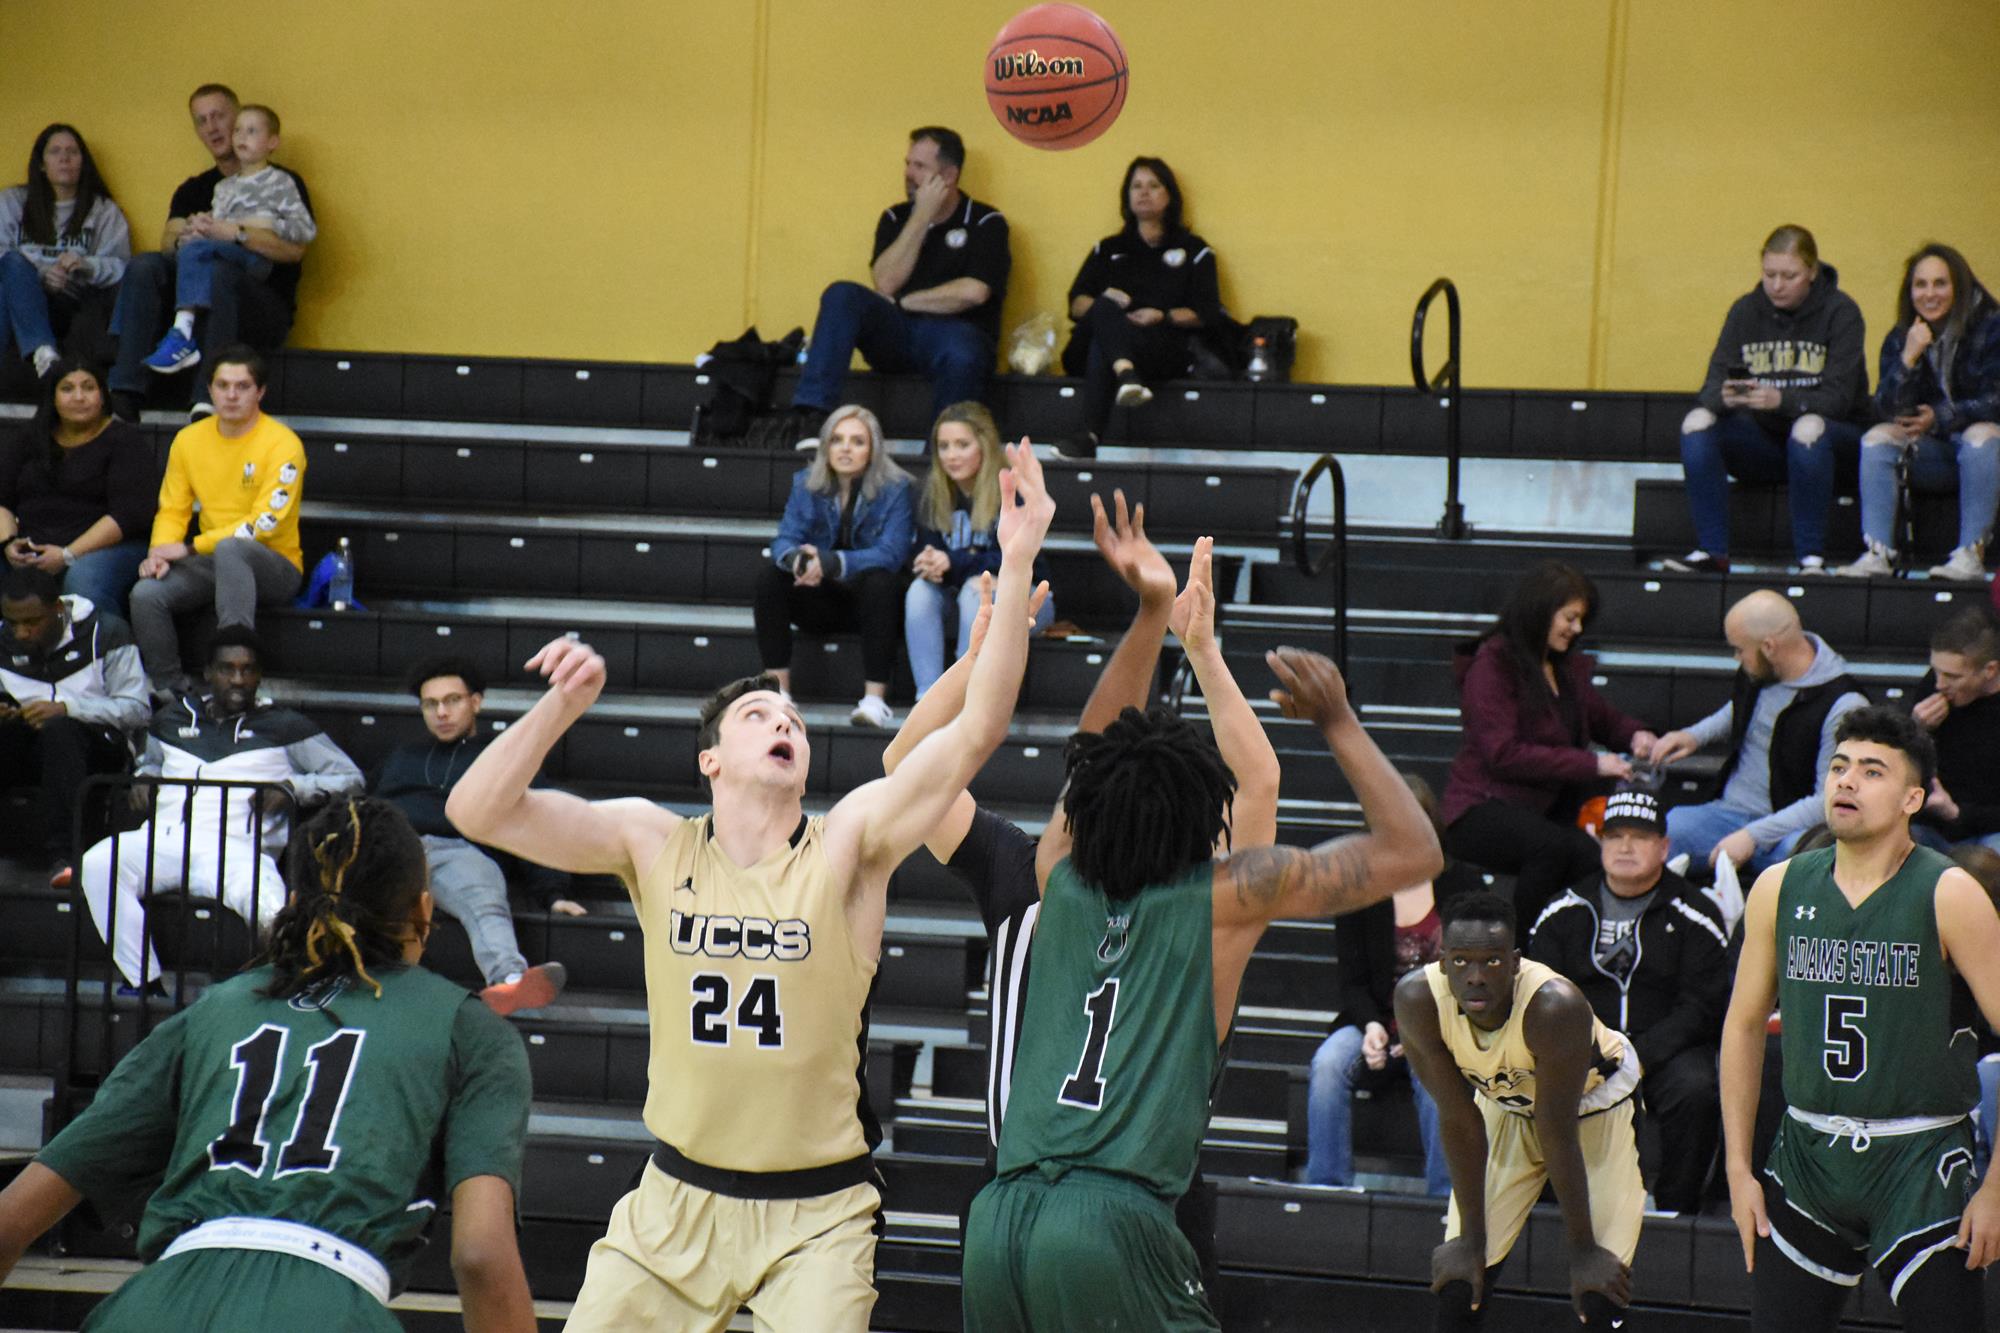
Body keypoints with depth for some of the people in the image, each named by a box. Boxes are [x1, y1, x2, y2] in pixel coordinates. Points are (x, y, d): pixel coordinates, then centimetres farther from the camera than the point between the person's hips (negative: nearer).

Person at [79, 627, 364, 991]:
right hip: (164, 838, 4)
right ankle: (145, 984, -26)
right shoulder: (172, 720, 28)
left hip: (235, 848, -4)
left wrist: (292, 788, -3)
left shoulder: (283, 726, 17)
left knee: (270, 911, -41)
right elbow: (149, 761, 47)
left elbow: (350, 779, 14)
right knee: (98, 864, -31)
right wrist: (144, 780, 21)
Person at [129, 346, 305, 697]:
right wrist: (160, 553, -13)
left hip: (275, 568, -5)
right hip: (213, 565, 5)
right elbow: (172, 510, 9)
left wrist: (190, 547, -20)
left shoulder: (282, 444, -11)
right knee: (146, 594, -23)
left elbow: (266, 523, -18)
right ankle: (170, 692, -11)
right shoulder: (190, 439, 7)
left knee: (229, 549, -39)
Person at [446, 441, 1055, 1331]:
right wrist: (562, 707, -20)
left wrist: (1016, 568, -25)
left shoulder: (847, 846, -7)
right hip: (675, 1202, 2)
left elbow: (978, 731, -18)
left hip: (815, 1217, -2)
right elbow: (477, 812, -8)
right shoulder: (653, 845, -2)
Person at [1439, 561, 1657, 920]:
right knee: (1555, 845, -38)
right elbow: (1504, 755, -18)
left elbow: (1601, 717, 33)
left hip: (1551, 807, 6)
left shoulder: (1568, 665, 16)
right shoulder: (1492, 665, -8)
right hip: (1483, 808, -6)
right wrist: (1591, 764, -20)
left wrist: (1635, 735, 7)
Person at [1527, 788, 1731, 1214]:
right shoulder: (1564, 913, 10)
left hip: (1666, 1048, -2)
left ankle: (1677, 1212, -18)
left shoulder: (1695, 916, 1)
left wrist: (1639, 1059, -18)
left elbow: (1699, 1008, -5)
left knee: (1695, 1090, -33)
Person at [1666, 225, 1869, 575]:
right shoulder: (1746, 310, 2)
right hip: (1762, 439, 3)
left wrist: (1782, 399, -35)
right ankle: (1711, 552, -21)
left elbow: (1838, 398, -17)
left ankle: (1811, 557, -28)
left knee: (1809, 427, -37)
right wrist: (1724, 396, -30)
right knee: (1698, 421, -23)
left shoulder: (1840, 311, -7)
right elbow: (1712, 385, -5)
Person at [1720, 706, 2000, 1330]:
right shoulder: (1779, 889, 4)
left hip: (1920, 1164, -4)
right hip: (1807, 1156, 4)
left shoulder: (1949, 896, -9)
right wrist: (1739, 1168, 8)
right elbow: (1745, 1024, 13)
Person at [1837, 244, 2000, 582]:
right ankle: (1878, 553, -30)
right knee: (1877, 437, -21)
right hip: (1928, 454, 3)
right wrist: (1908, 358, -23)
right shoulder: (1900, 338, 2)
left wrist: (1940, 418, -18)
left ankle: (1971, 554, -37)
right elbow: (1888, 410, -9)